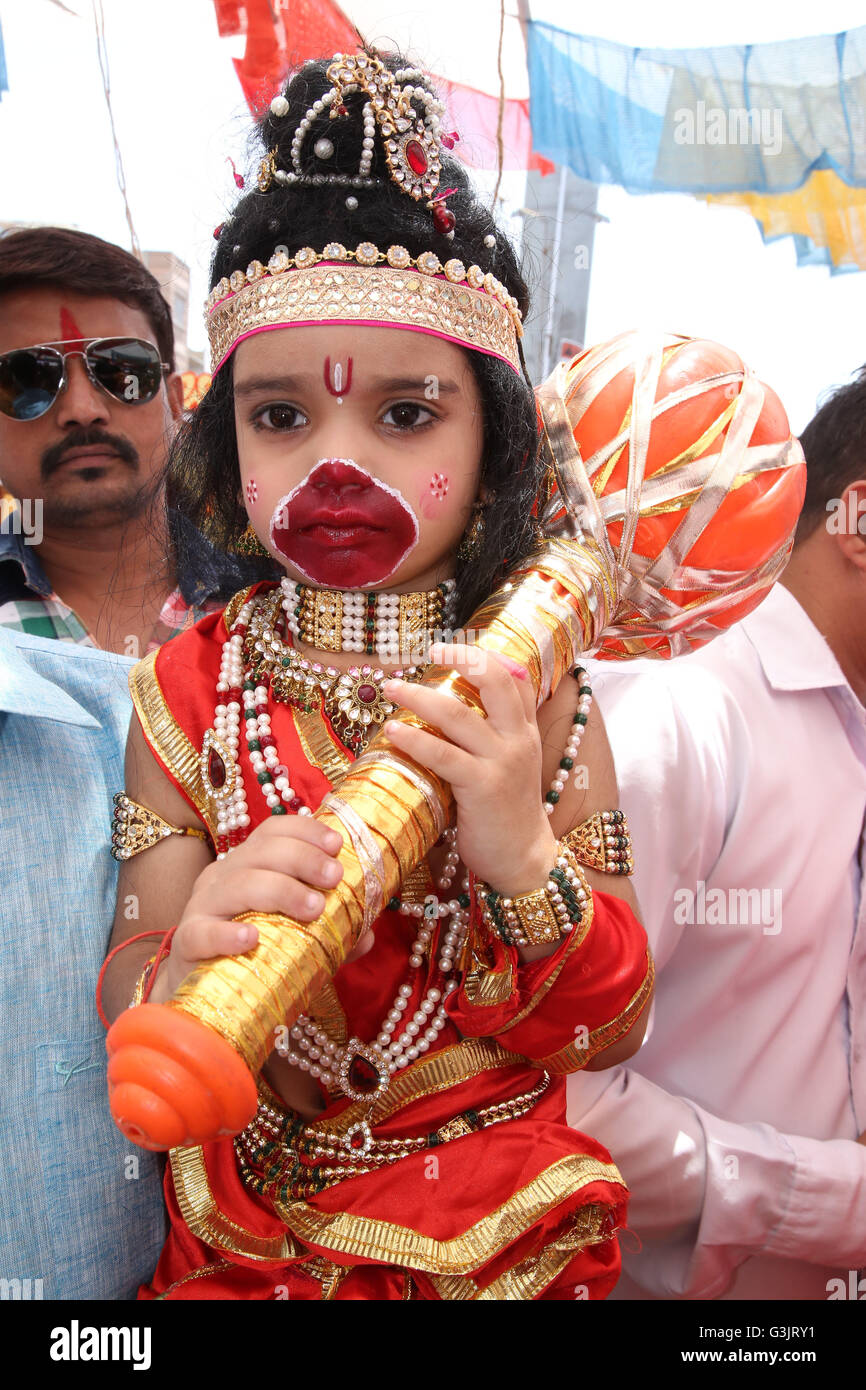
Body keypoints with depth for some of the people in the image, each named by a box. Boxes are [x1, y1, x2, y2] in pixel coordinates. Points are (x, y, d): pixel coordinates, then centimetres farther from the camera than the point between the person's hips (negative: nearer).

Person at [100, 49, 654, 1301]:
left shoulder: (529, 696, -10)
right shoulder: (189, 690, -11)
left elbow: (612, 1035, -10)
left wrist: (526, 856, -28)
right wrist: (188, 958, -34)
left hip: (500, 1242, 1)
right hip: (243, 1243, 0)